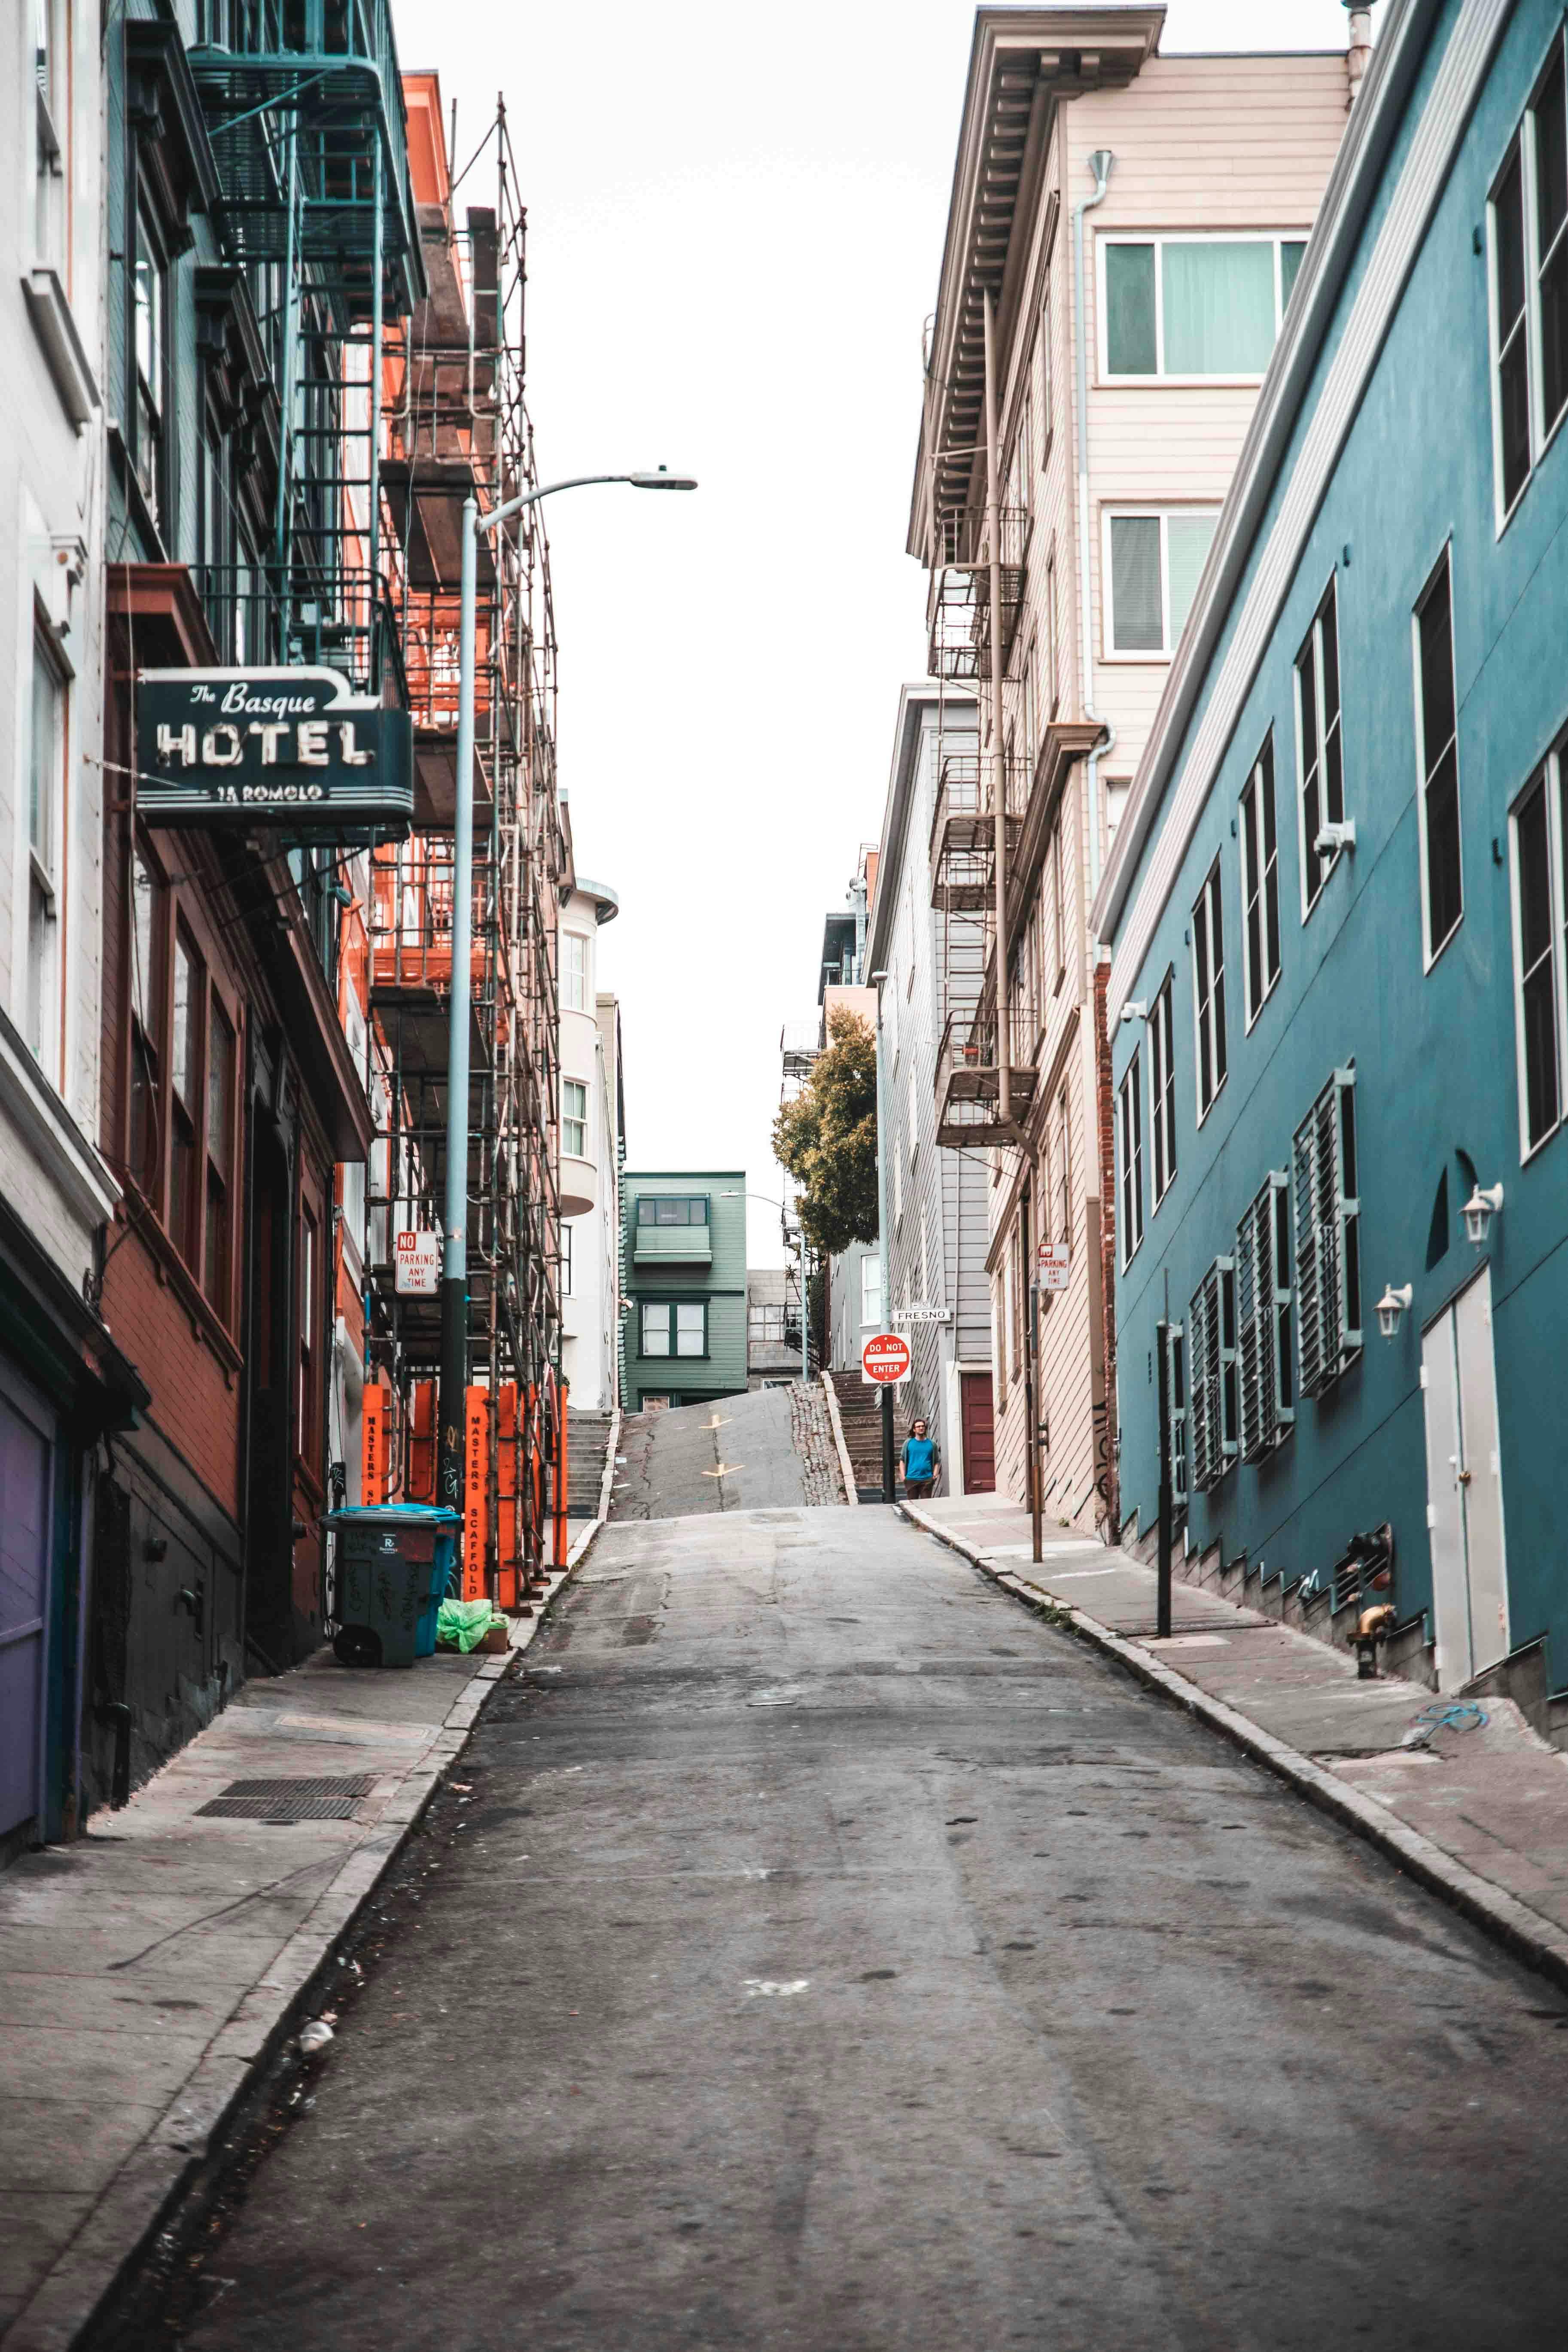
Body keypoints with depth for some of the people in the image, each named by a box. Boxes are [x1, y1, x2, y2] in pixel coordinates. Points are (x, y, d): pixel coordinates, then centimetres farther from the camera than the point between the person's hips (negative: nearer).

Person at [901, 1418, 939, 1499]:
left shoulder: (932, 1444, 9)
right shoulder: (908, 1443, 7)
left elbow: (937, 1462, 11)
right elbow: (903, 1460, 6)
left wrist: (935, 1475, -3)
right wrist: (903, 1476, -4)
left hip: (927, 1480, 0)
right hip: (911, 1479, 0)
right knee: (912, 1503, 3)